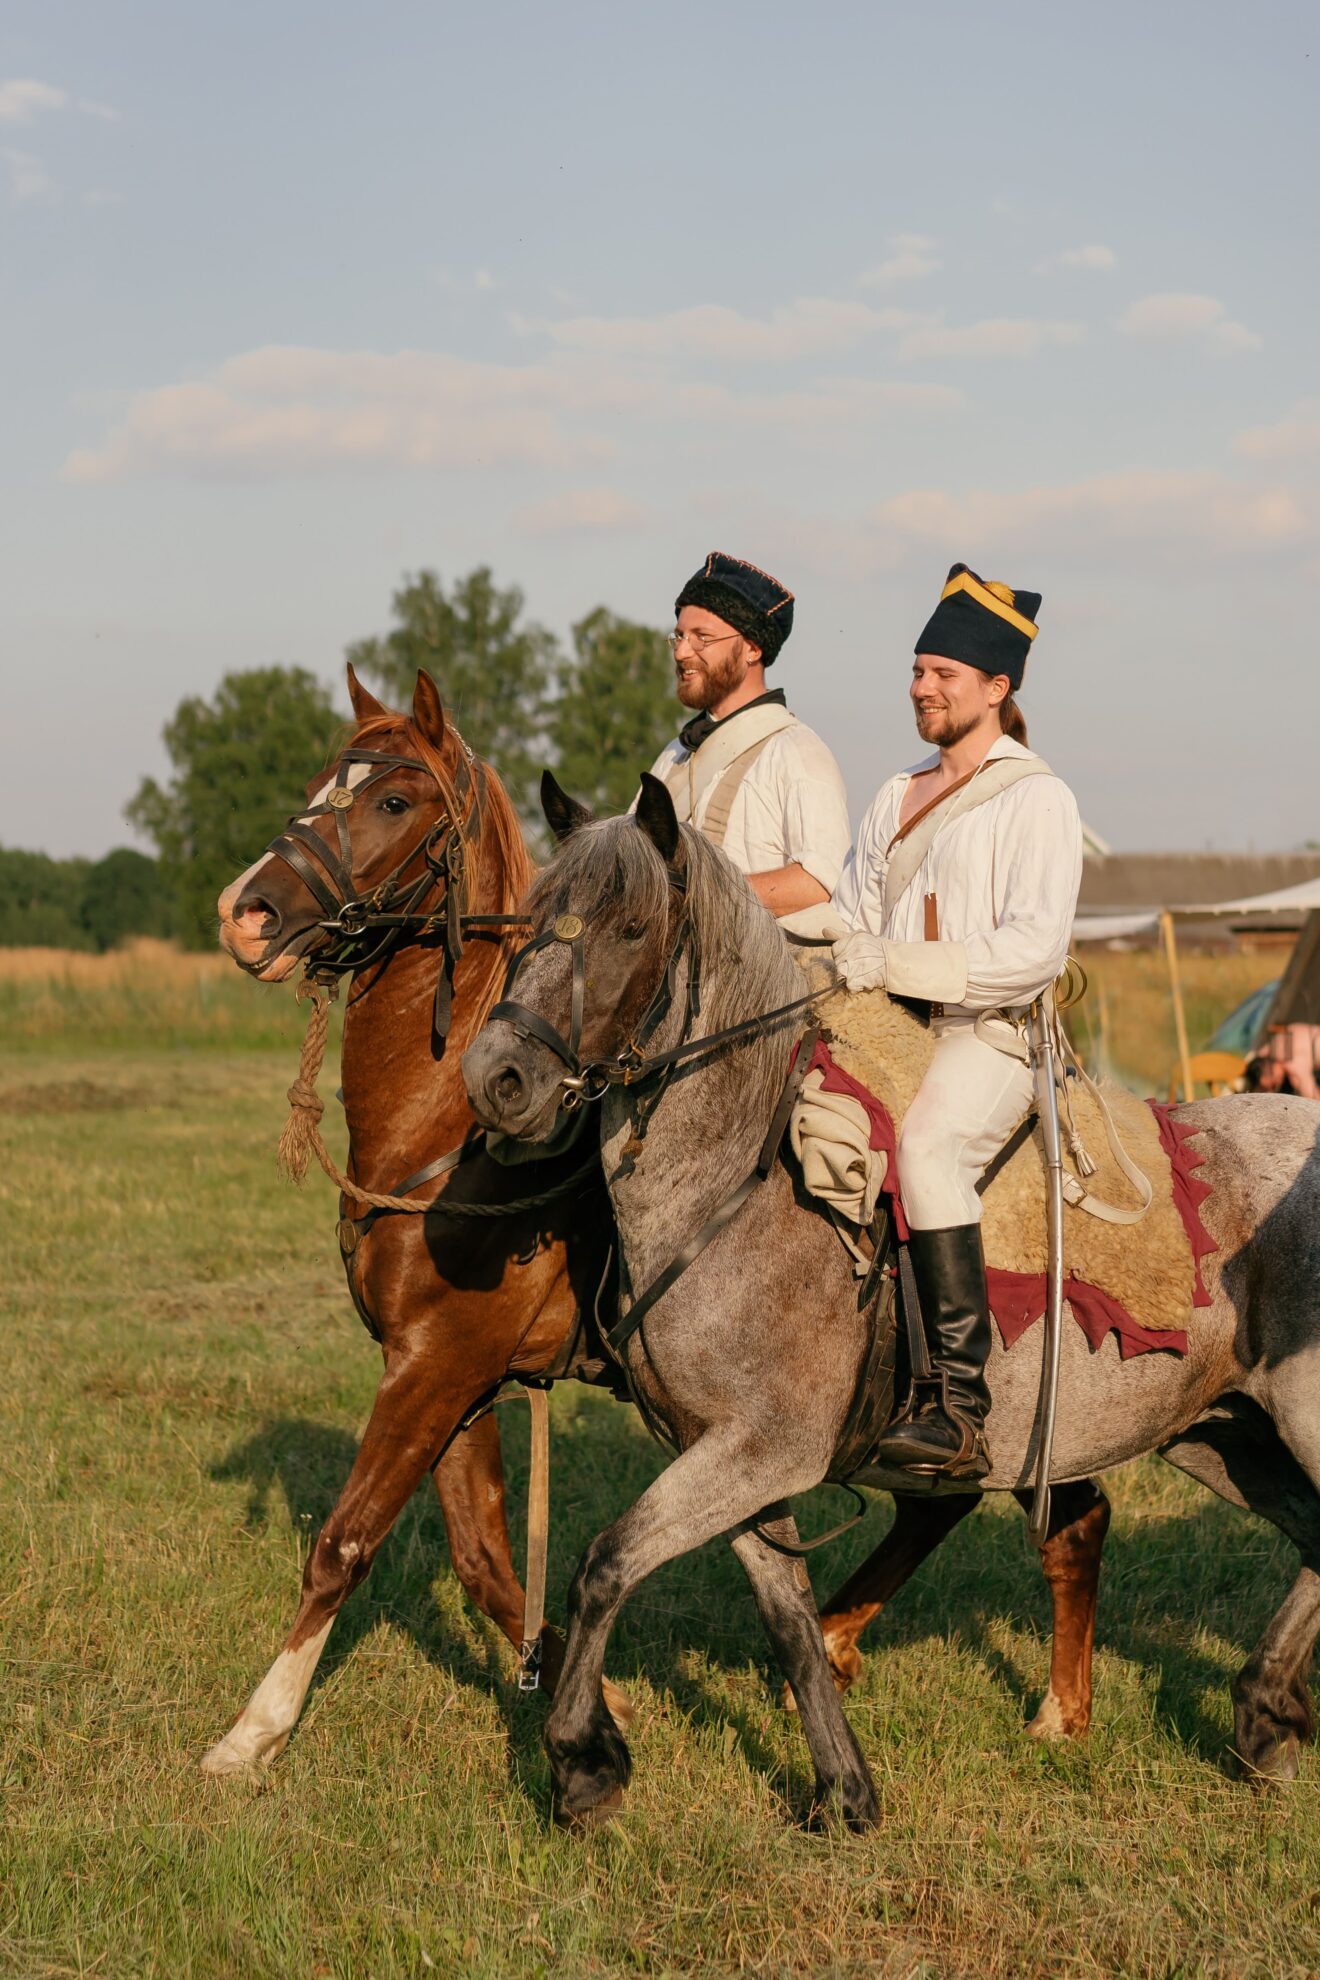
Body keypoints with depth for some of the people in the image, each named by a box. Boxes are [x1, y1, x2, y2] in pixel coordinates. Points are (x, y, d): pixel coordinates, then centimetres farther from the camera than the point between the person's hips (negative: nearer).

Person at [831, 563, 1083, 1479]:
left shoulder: (1038, 800, -1)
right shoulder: (897, 797, 22)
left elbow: (1035, 949, -14)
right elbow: (851, 920, 24)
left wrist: (899, 966, -20)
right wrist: (844, 967, 0)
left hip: (988, 1036, -8)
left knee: (924, 1147, -35)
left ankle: (959, 1403, -40)